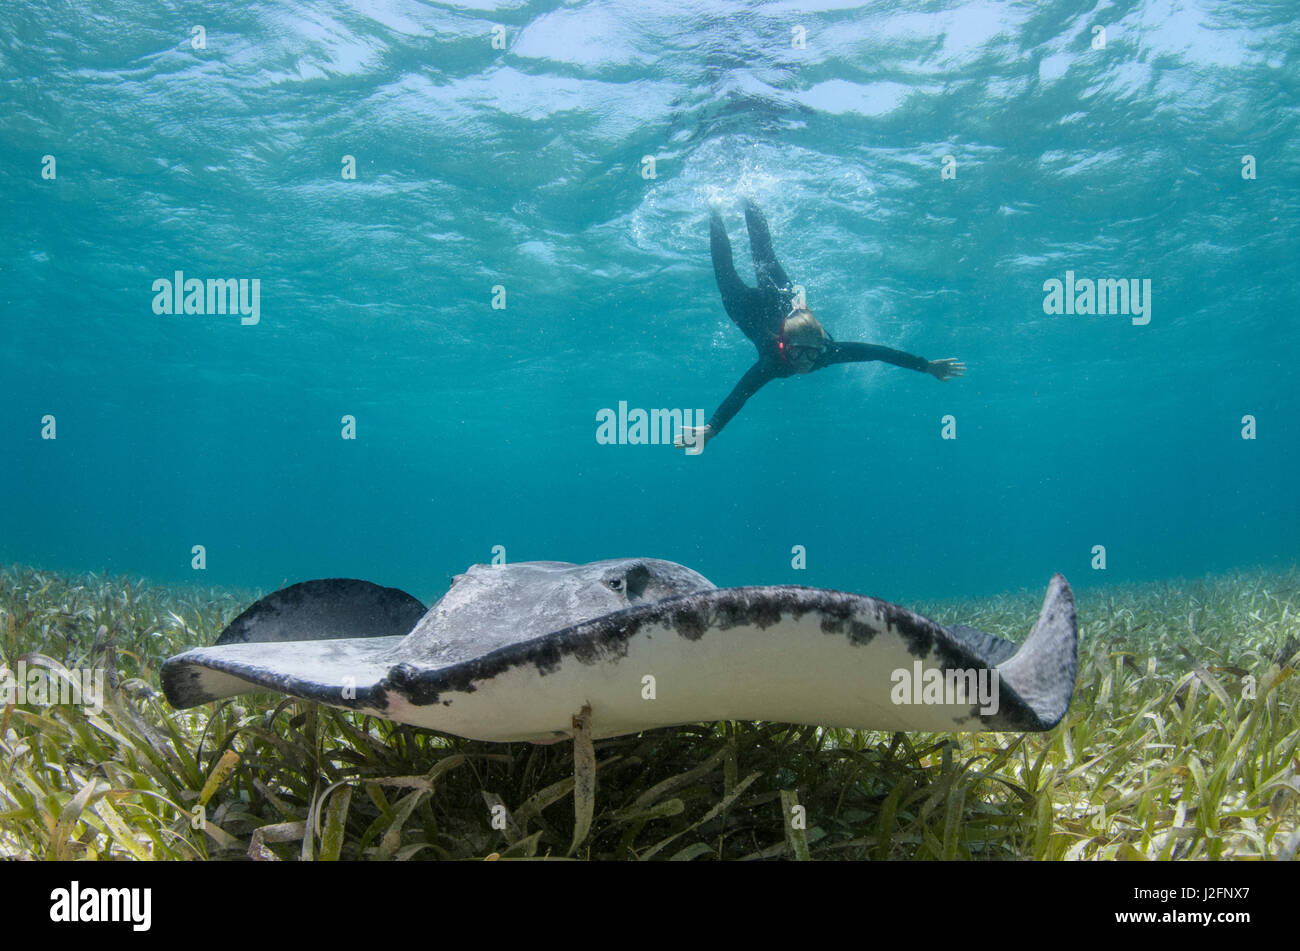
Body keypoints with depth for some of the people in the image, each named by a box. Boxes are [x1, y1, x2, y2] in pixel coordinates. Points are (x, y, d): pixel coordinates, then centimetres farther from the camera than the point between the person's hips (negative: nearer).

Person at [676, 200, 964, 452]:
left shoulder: (827, 351, -37)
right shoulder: (771, 361, -44)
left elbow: (876, 351, -33)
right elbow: (737, 397, -55)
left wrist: (927, 365, -32)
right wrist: (710, 429, -69)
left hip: (785, 299, 3)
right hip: (751, 307, -3)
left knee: (766, 263, 27)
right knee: (727, 277, 22)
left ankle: (746, 203, 46)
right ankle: (714, 212, 38)